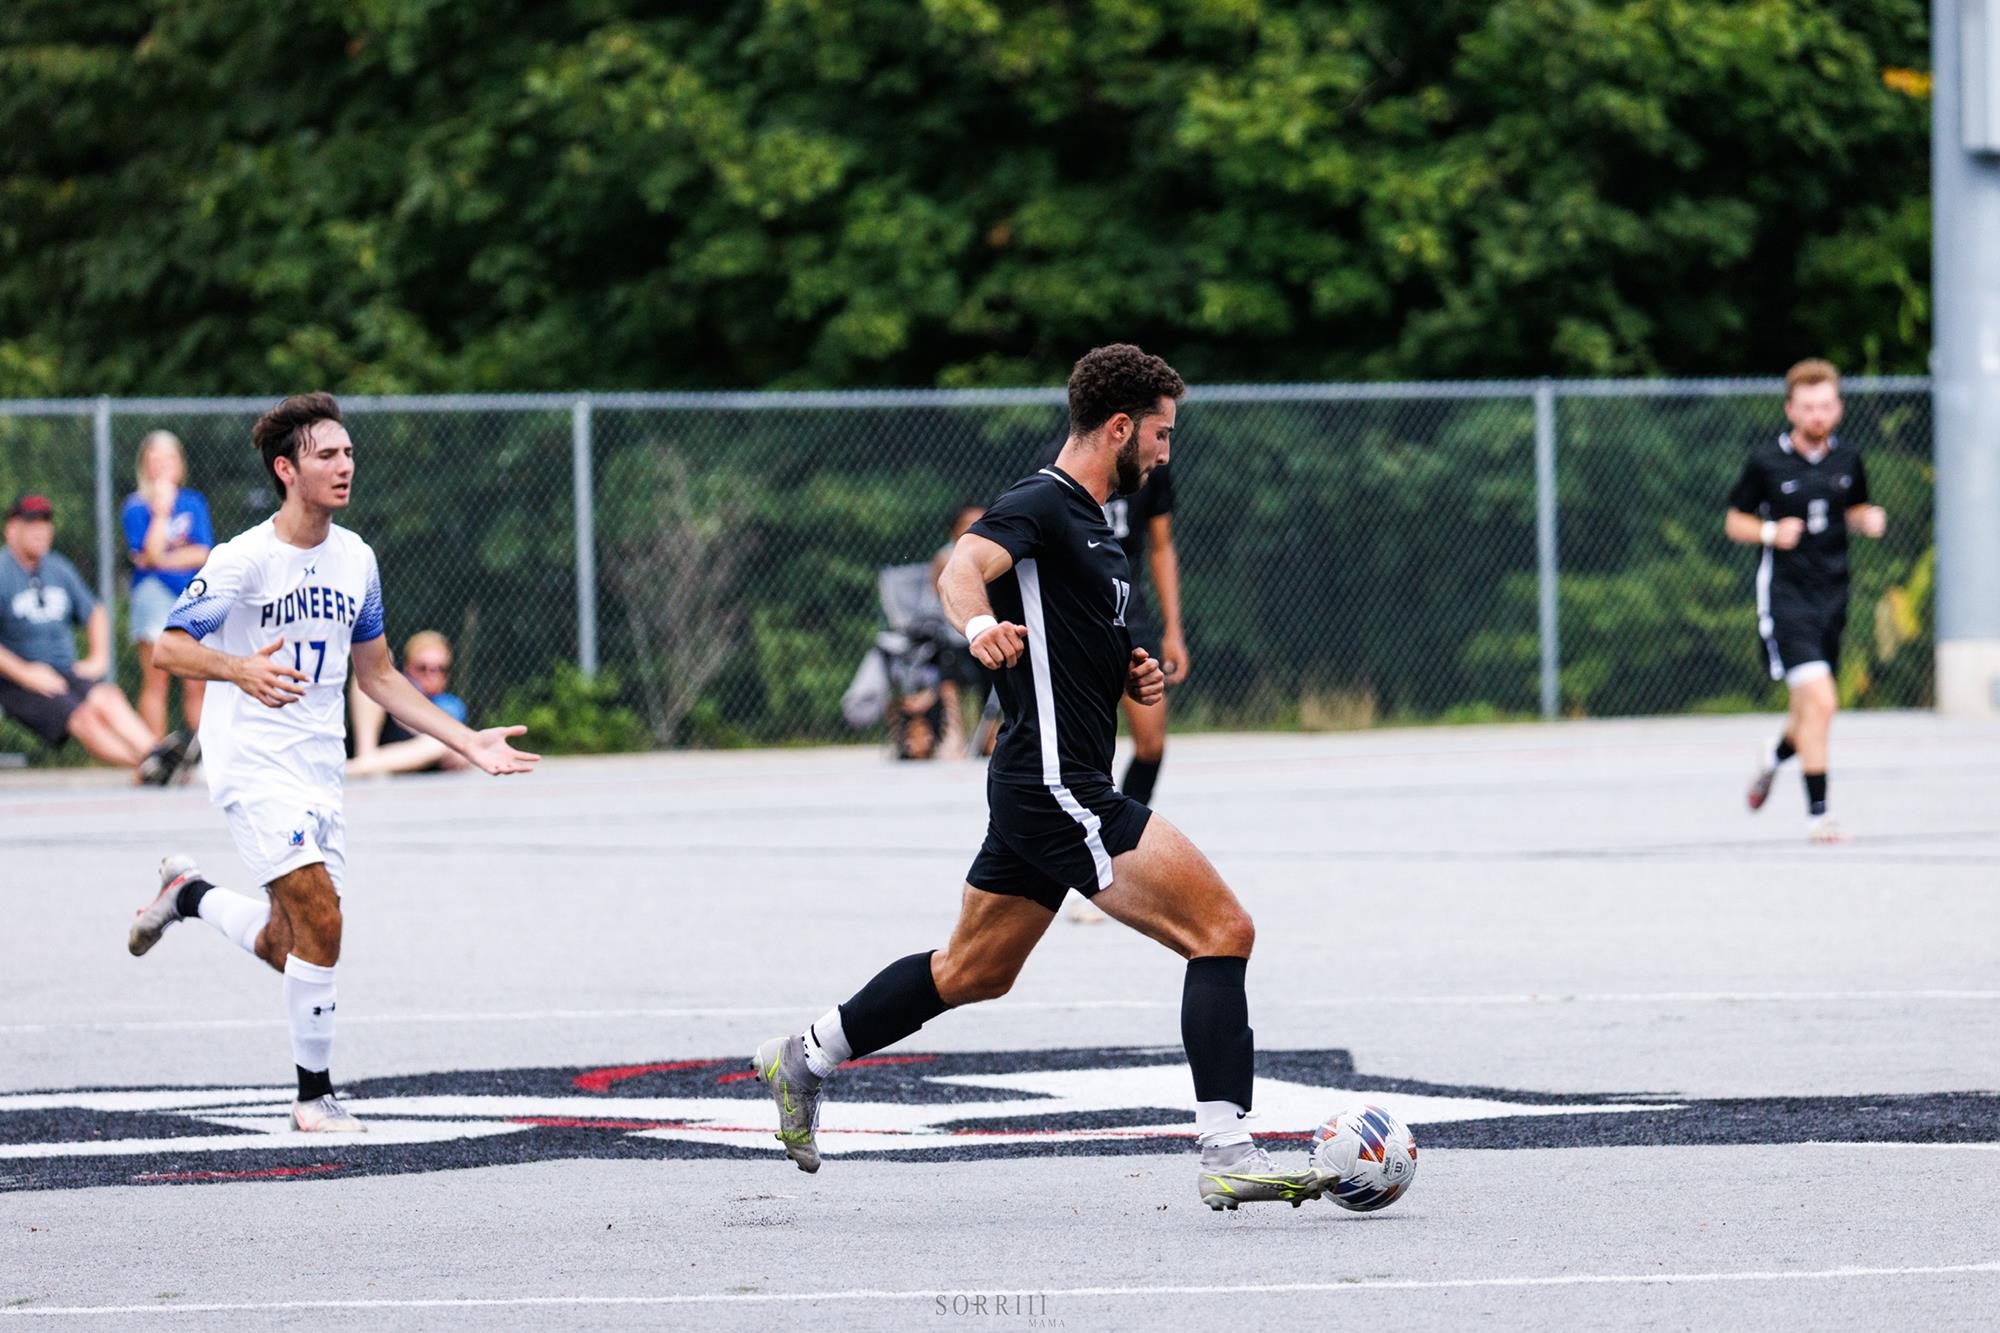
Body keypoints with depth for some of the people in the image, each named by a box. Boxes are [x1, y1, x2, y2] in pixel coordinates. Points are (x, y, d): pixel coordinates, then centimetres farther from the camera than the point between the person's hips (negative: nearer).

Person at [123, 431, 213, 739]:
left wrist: (164, 559, -10)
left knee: (197, 685, 2)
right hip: (154, 595, -3)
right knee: (155, 682, -5)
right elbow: (148, 555, -12)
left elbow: (203, 554, 0)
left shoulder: (194, 503, 9)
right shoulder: (136, 507, 0)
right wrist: (161, 510, -13)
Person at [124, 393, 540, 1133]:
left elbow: (376, 674, 16)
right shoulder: (243, 559, -13)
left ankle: (188, 892, 39)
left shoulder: (355, 558, 7)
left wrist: (467, 741, 10)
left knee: (283, 948, 8)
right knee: (320, 921, -19)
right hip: (253, 761, -6)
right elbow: (169, 647, -13)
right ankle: (314, 1095, -5)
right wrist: (240, 670, -34)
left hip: (321, 767, 6)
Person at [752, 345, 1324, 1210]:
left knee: (971, 973, 22)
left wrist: (1133, 677, 11)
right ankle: (1227, 1157, -19)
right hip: (1058, 787, -11)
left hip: (1044, 792, 11)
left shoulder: (1093, 528, 18)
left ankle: (805, 1058, 34)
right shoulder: (1040, 507, -12)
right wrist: (980, 623, -55)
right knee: (1222, 930, -15)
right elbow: (965, 567, -32)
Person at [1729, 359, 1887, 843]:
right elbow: (1734, 522, 2)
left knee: (1811, 713, 13)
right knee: (1820, 701, -20)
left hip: (1832, 598, 5)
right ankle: (1817, 813, -13)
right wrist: (1772, 532, -17)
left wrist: (1869, 520, -1)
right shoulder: (1766, 461, -6)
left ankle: (1774, 758, 48)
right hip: (1784, 597, -5)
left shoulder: (1847, 459, 6)